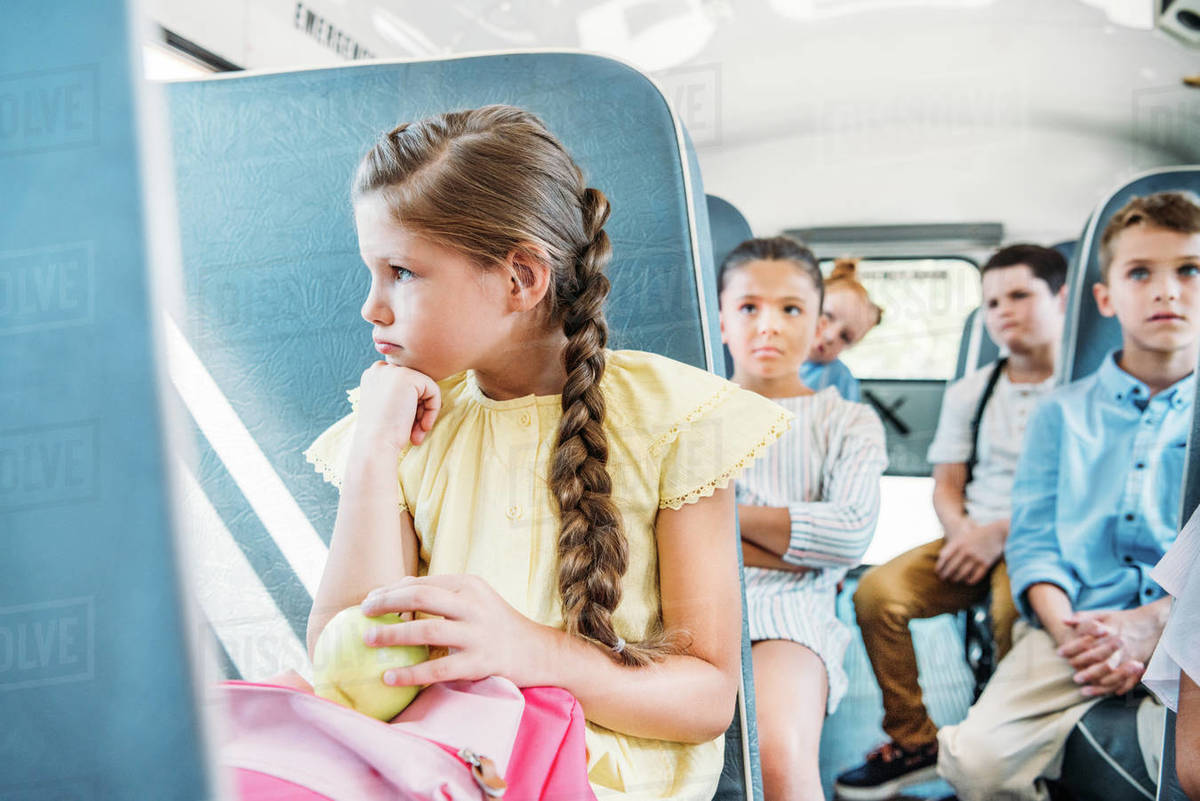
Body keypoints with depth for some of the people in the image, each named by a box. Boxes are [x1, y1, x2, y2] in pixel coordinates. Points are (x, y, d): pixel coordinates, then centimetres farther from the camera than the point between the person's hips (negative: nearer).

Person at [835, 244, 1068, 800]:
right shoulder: (969, 393, 16)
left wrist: (1001, 532, -18)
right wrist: (960, 532, -7)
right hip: (973, 540, 5)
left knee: (1014, 608, -37)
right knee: (877, 591, -19)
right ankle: (915, 742, -5)